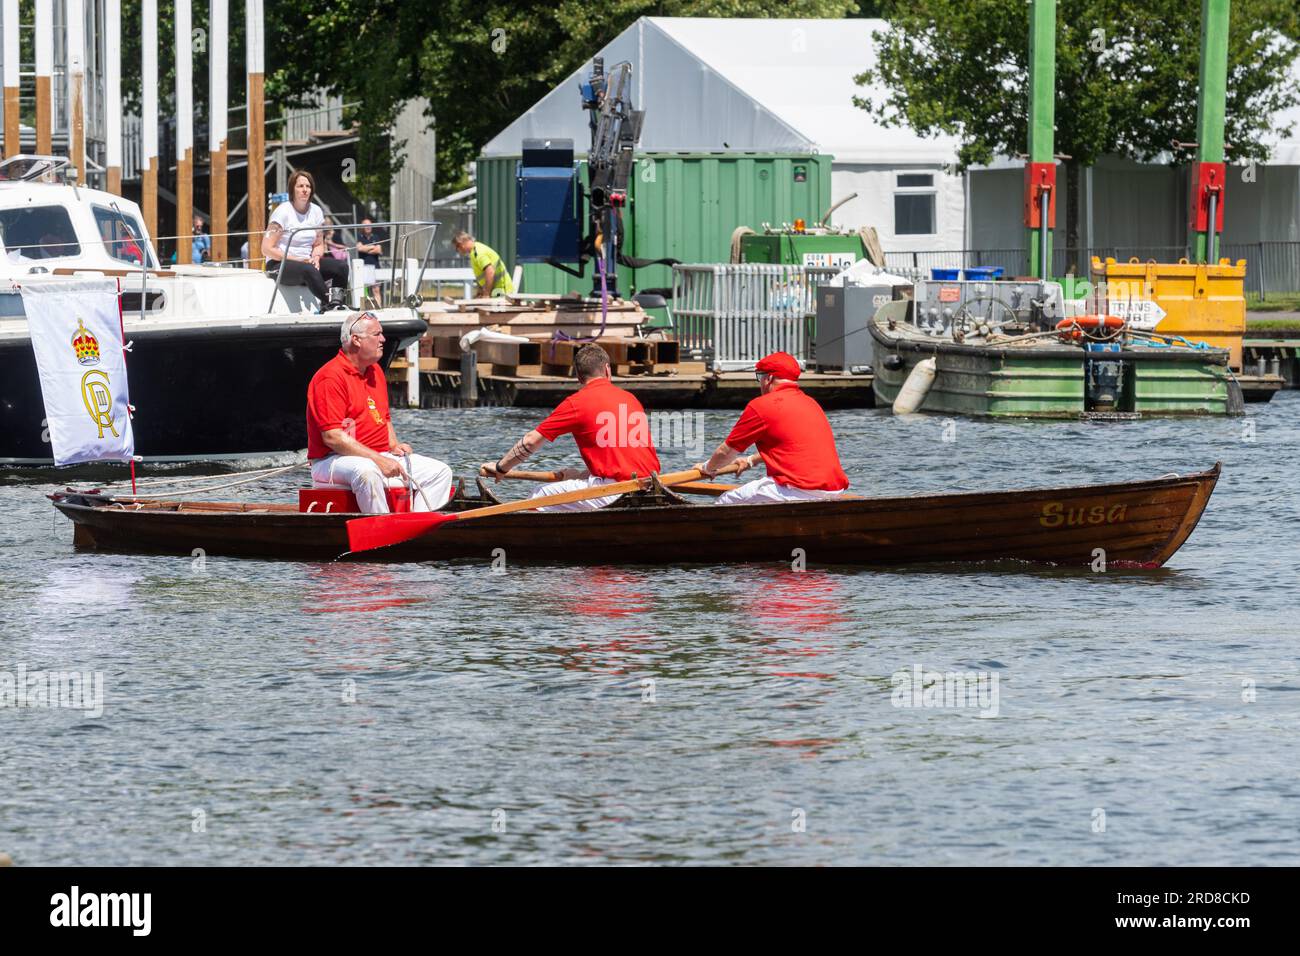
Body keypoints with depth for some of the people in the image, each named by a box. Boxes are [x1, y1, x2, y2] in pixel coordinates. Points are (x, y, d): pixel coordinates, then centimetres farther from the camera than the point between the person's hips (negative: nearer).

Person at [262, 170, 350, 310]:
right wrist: (296, 260, -18)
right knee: (309, 271, -38)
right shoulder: (283, 212, -10)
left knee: (342, 266, -17)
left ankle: (337, 303, -27)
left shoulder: (315, 211, 9)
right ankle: (327, 303, -34)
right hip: (279, 265, -6)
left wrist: (316, 257, -7)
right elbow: (267, 249, -14)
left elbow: (319, 245, 18)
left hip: (306, 262, 6)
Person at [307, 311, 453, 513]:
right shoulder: (331, 377, -14)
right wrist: (377, 459, -25)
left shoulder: (376, 371, 16)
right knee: (367, 471, -42)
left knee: (441, 472, 1)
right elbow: (332, 437, -22)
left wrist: (394, 445, 6)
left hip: (380, 457, 9)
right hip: (334, 461, -9)